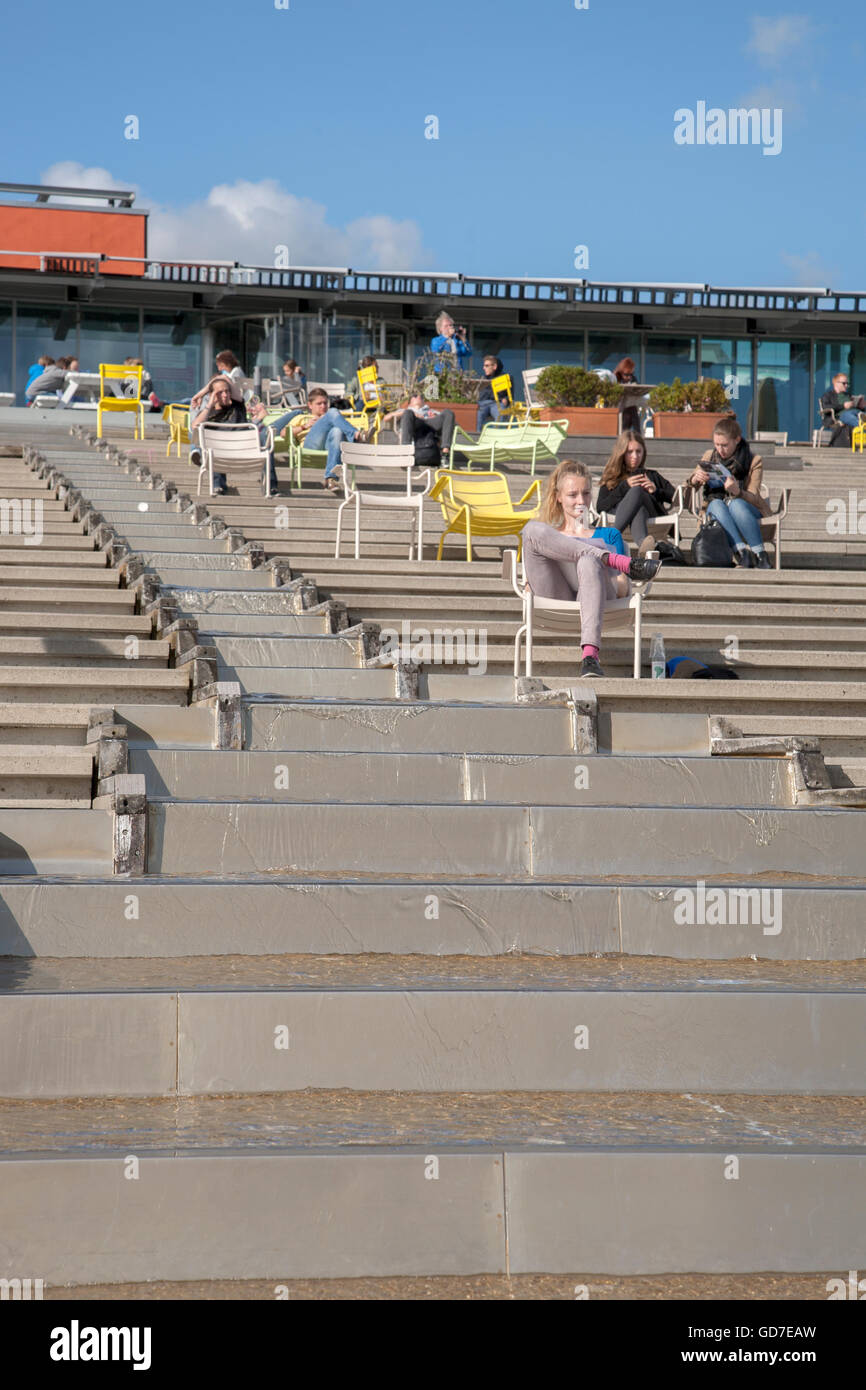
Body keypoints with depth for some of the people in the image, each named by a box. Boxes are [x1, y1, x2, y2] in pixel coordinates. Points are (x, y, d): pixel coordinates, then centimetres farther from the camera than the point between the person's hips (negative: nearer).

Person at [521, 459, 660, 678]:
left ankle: (590, 654, -57)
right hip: (556, 598, 1)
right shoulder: (546, 535, 34)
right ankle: (623, 561, -32)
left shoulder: (607, 534, 31)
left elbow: (622, 589, 19)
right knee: (532, 529, -22)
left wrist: (622, 583, -6)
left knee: (588, 563, -39)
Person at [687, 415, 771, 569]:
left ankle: (760, 555, -42)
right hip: (714, 509, 2)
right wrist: (695, 479, -14)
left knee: (735, 503, -38)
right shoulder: (709, 456, 11)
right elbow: (691, 485, 12)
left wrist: (738, 491, -32)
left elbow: (754, 498, -8)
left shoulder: (753, 461, 1)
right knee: (716, 504, -34)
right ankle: (740, 550, -51)